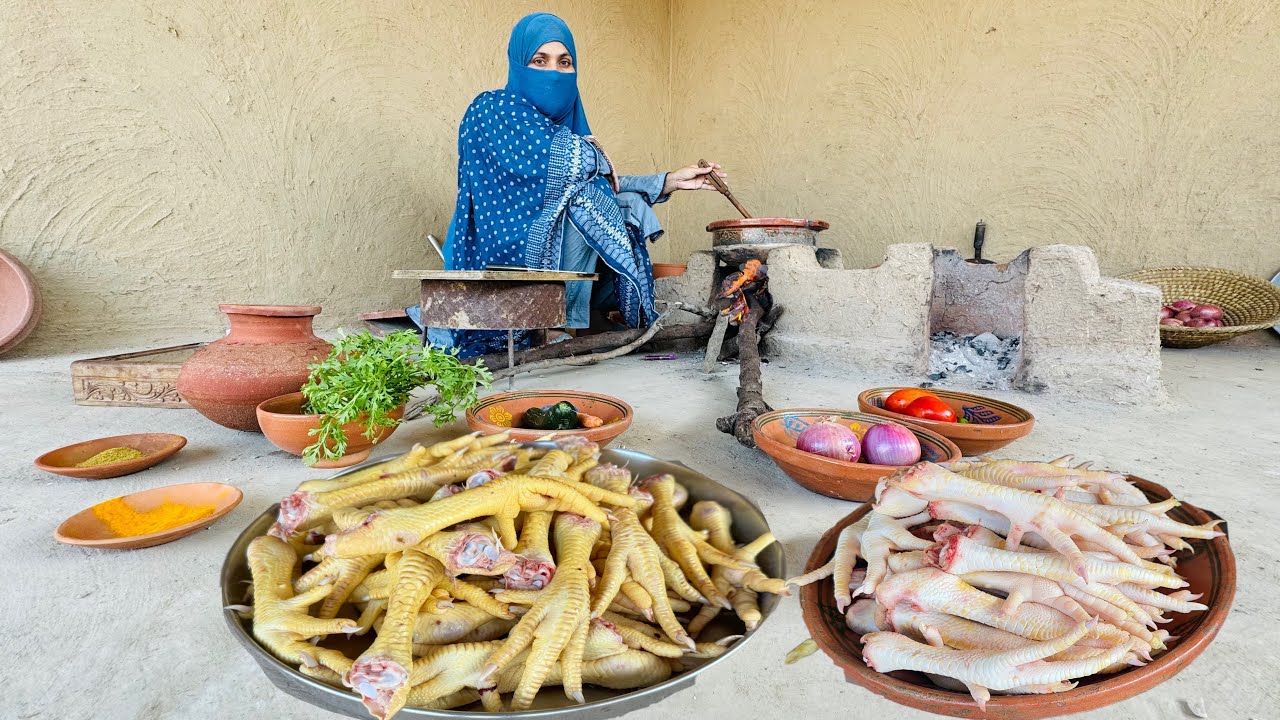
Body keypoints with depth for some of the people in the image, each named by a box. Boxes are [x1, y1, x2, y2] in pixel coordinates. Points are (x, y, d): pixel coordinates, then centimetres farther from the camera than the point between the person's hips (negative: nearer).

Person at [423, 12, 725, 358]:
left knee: (629, 206, 10)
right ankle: (568, 328, -18)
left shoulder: (564, 119, 13)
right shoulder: (494, 110, -8)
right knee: (584, 198, -22)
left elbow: (607, 186, 13)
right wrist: (596, 154, -4)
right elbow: (555, 157, -23)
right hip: (507, 257, -8)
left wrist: (671, 181, 7)